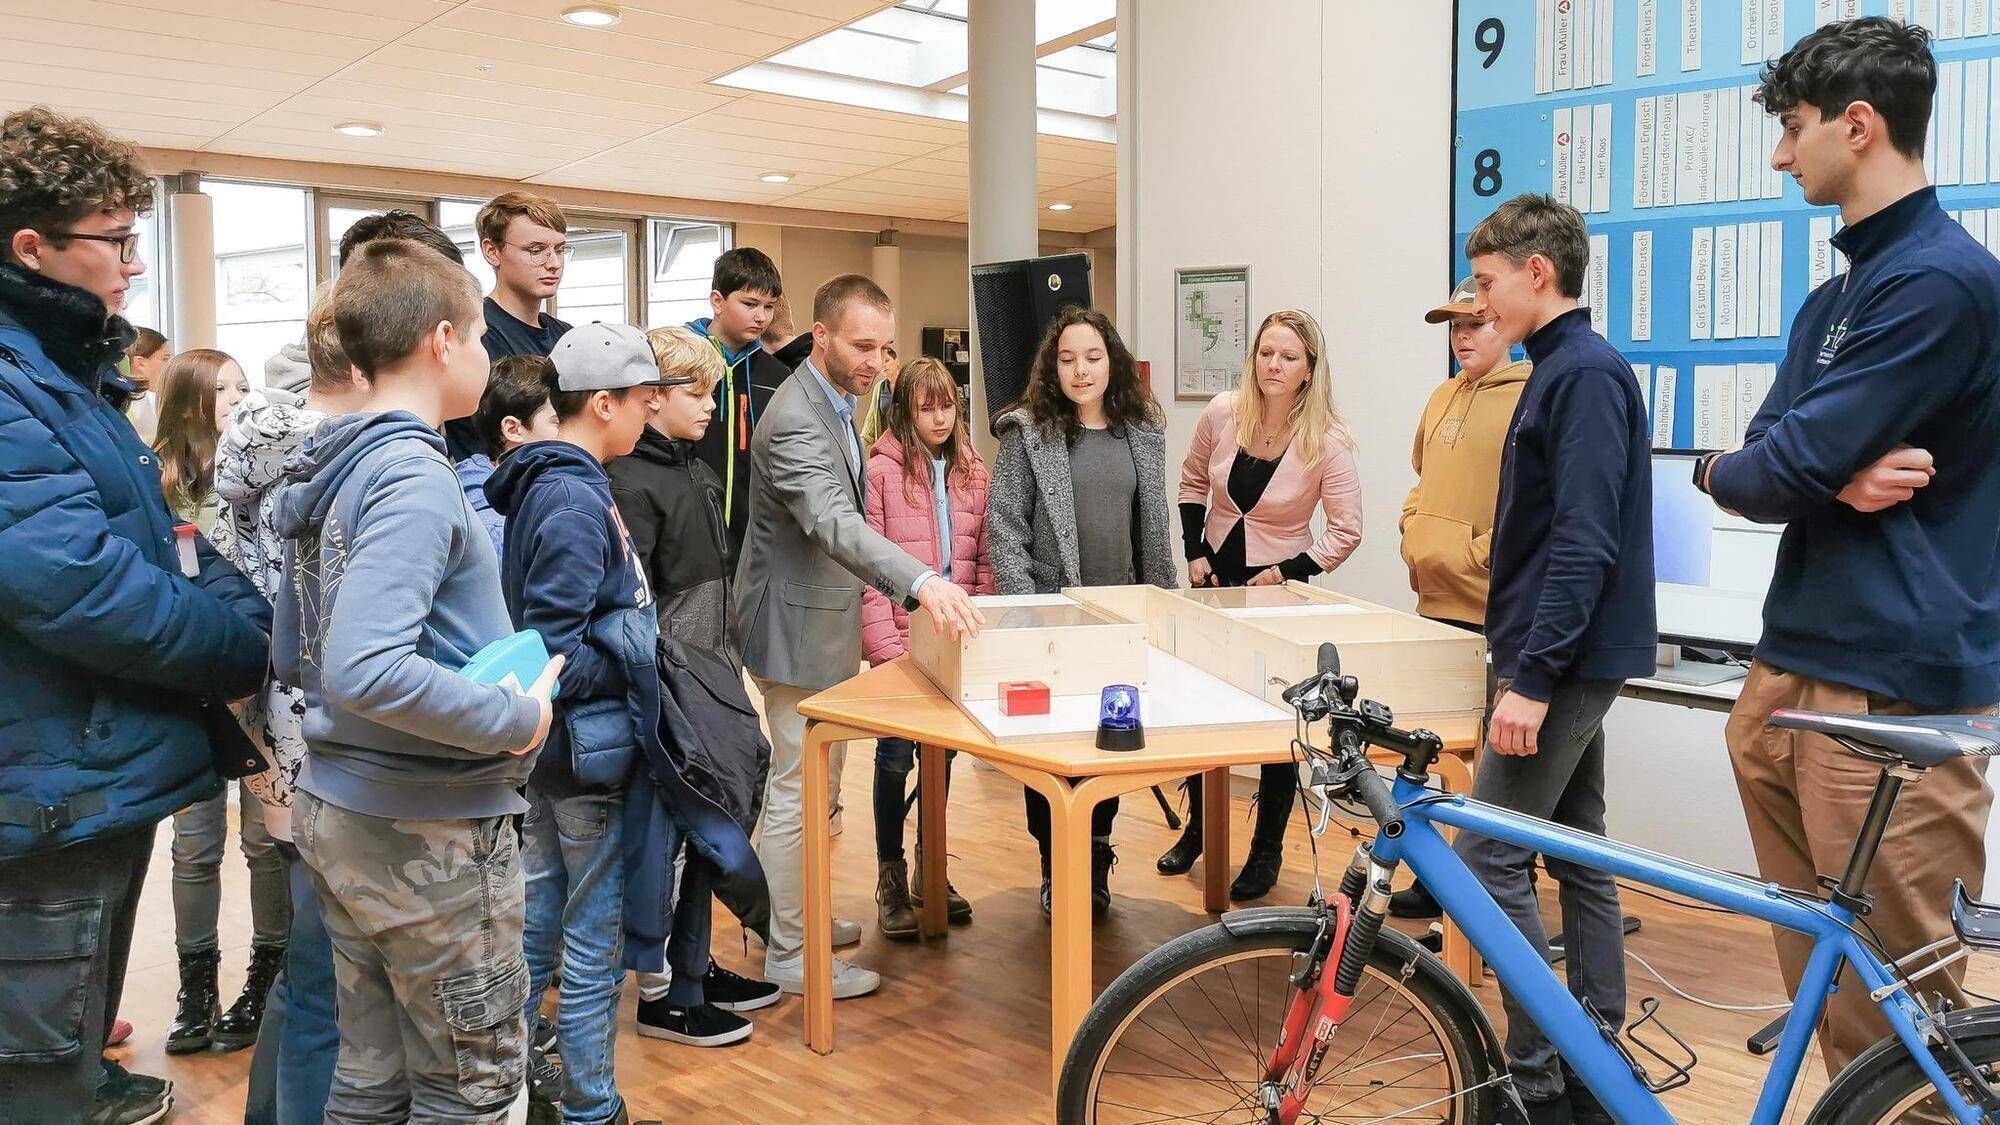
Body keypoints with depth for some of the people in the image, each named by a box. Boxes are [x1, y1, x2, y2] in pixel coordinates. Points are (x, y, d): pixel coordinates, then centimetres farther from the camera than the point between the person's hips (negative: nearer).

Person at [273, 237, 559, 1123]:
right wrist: (518, 719, -22)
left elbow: (293, 657, 16)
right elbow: (368, 672, -33)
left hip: (337, 810, 9)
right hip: (427, 832, -9)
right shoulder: (413, 478, -21)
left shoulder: (324, 470, 9)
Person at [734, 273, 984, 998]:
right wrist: (923, 581, -54)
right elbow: (835, 524, -41)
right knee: (799, 792, -2)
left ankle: (793, 913, 36)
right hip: (799, 627, -10)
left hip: (824, 620, 10)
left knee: (812, 783, 21)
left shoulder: (834, 404, 9)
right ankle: (789, 954, 10)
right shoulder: (796, 421, -25)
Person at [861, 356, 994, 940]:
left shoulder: (972, 470, 7)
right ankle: (891, 879, 17)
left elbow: (983, 558, 8)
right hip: (901, 640, -4)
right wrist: (885, 644, -15)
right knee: (896, 756, 2)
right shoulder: (882, 469, -8)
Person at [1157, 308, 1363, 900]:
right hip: (1216, 579, 4)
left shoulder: (1327, 441, -18)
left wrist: (1284, 574, -18)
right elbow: (1193, 481, 8)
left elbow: (1346, 531, -13)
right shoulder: (1223, 413, -9)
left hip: (1278, 588, -4)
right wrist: (1195, 552, 1)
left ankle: (1267, 851, 19)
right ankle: (1198, 826, 35)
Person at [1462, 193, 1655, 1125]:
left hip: (1566, 659, -10)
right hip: (1572, 659, 10)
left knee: (1488, 856, -7)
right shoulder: (1565, 369, 14)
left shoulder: (1586, 373, -15)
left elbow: (1585, 543, -23)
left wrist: (1531, 678, -24)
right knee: (1577, 854, 13)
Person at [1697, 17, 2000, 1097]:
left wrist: (1722, 469, 5)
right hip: (1789, 677, 9)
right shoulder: (1833, 296, 18)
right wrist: (1837, 479, -13)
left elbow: (1778, 467, -18)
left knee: (1895, 1027, 0)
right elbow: (1778, 462, 9)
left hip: (1894, 694, -9)